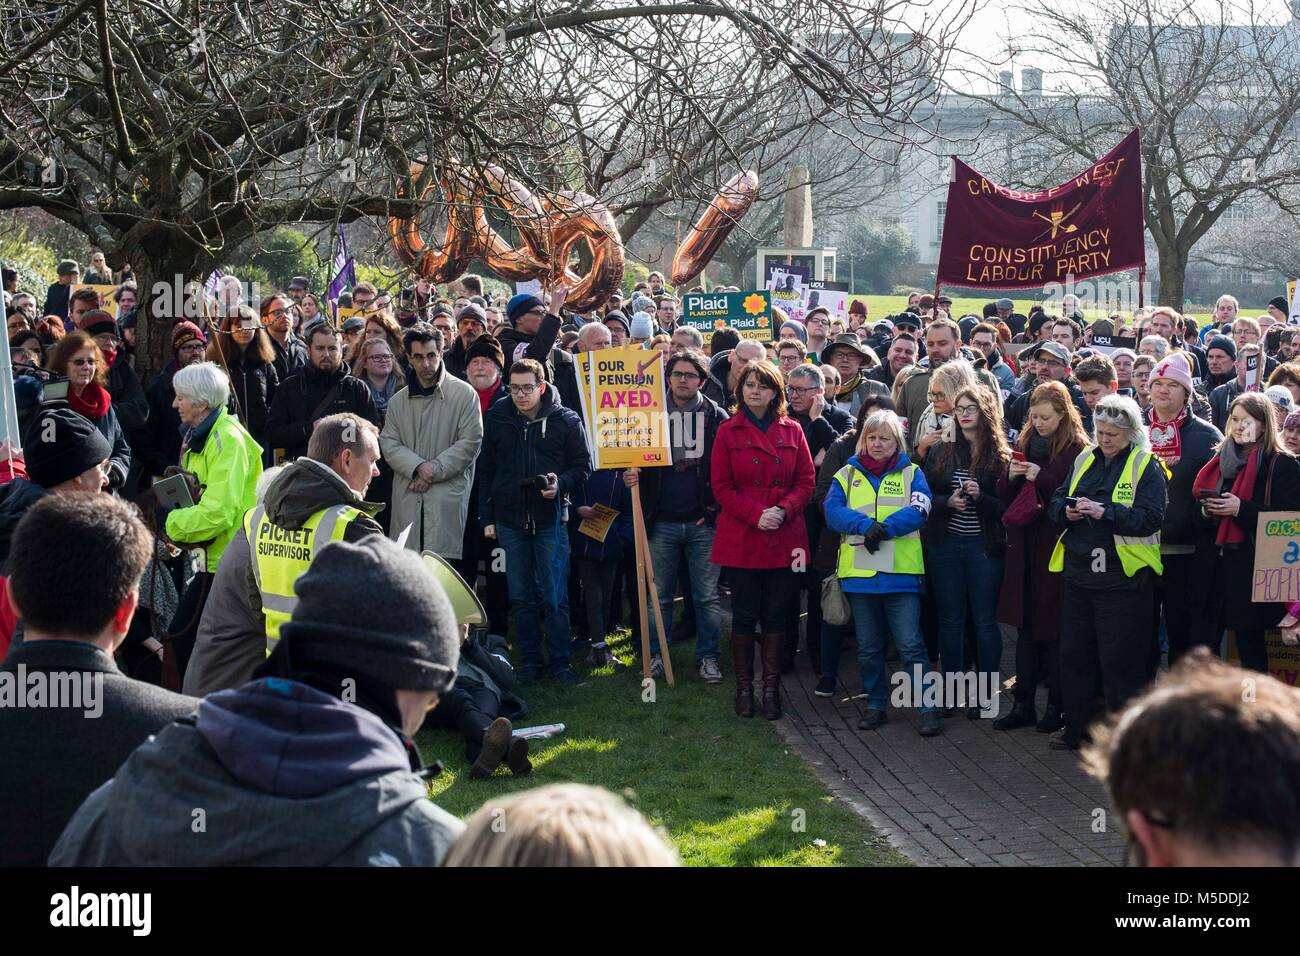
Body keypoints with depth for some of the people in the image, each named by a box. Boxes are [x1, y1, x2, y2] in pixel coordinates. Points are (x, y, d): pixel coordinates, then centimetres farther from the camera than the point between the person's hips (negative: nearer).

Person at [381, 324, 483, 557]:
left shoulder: (464, 394, 2)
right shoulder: (398, 401, 16)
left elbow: (470, 442, -4)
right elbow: (388, 443, 7)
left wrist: (433, 470, -9)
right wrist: (418, 466, -11)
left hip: (448, 498, -4)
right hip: (407, 500, 4)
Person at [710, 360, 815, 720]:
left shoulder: (792, 431, 7)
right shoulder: (728, 431, 1)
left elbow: (806, 481, 5)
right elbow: (722, 487, -2)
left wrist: (784, 509, -12)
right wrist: (755, 514, -15)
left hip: (784, 538, 2)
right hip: (741, 538, -2)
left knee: (776, 616, 5)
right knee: (744, 615, 3)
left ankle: (771, 688, 13)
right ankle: (744, 687, 13)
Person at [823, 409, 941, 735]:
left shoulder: (911, 473, 8)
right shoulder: (847, 474, 11)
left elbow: (919, 511, -9)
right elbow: (833, 510, -4)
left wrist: (882, 529, -20)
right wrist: (865, 526, -21)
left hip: (901, 572, -2)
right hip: (859, 572, 3)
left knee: (911, 644, -7)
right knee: (868, 647, 11)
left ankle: (928, 709, -1)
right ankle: (876, 706, 23)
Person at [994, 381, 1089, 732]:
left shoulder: (1077, 449, -7)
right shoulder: (1025, 442, 11)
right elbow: (1004, 496, 13)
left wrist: (1041, 477, -20)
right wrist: (1011, 477, -7)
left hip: (1056, 547, -5)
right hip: (1024, 547, 5)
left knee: (1053, 629, 1)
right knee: (1025, 627, 9)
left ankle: (1056, 706, 11)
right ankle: (1023, 706, 15)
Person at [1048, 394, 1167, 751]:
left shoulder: (1146, 467, -5)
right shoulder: (1084, 460, 12)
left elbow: (1150, 518, -15)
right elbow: (1055, 503, 12)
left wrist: (1104, 512, -24)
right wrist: (1066, 511, -10)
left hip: (1122, 577, -6)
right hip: (1079, 572, 6)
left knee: (1119, 660, -2)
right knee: (1074, 654, 13)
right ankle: (1076, 730, 25)